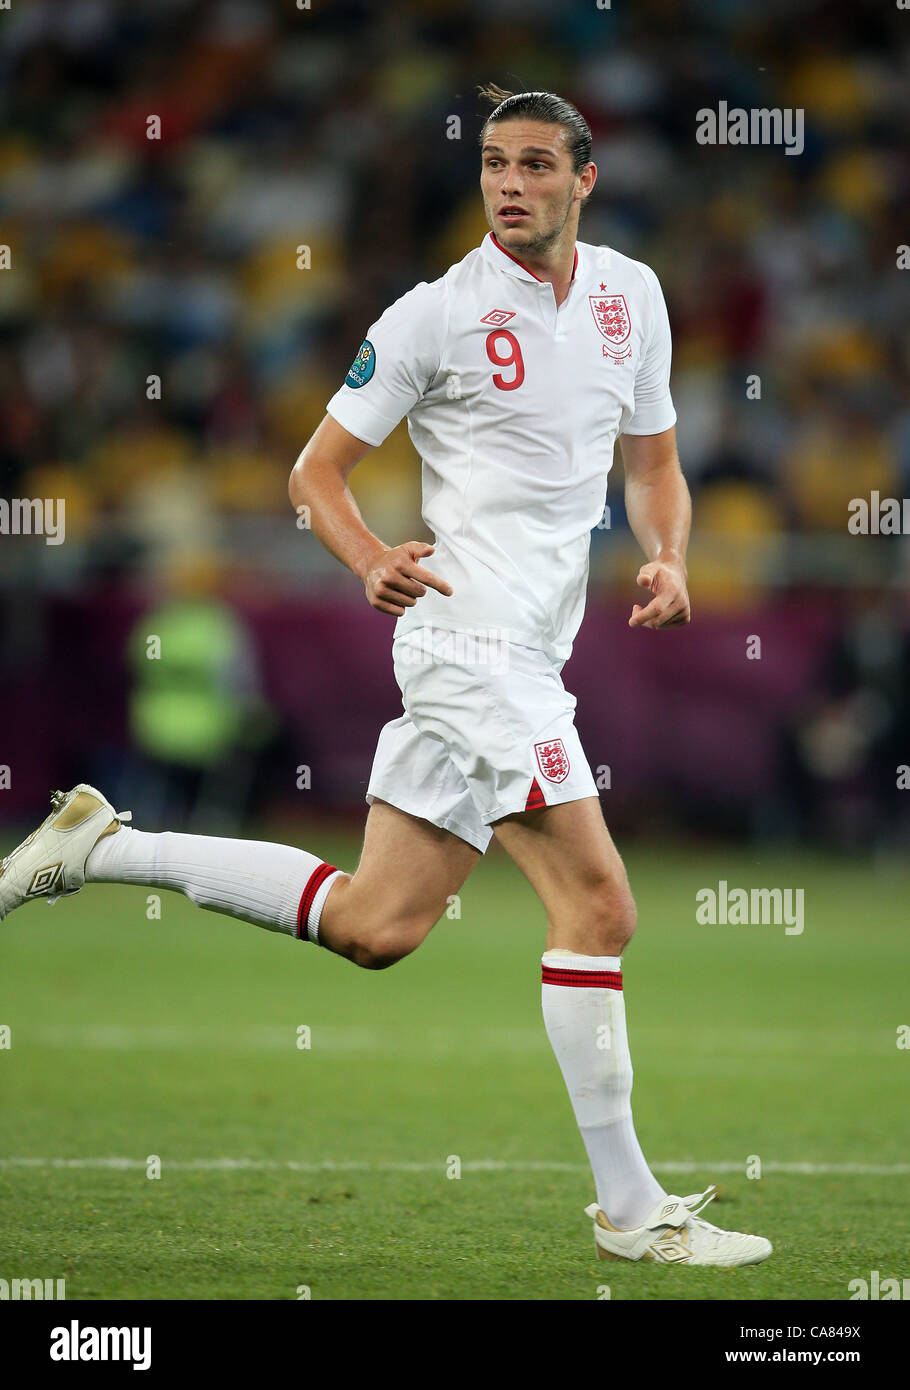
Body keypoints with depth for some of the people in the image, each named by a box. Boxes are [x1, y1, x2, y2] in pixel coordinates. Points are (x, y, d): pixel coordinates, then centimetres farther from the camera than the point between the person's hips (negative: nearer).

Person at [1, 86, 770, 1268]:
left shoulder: (632, 294, 12)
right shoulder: (438, 315, -6)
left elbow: (654, 462, 23)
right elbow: (318, 470, -1)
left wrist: (669, 557, 2)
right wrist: (372, 562, -20)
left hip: (532, 656, 7)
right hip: (473, 632, -7)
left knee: (374, 925, 9)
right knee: (598, 905, -13)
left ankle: (102, 848, 19)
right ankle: (630, 1209, -6)